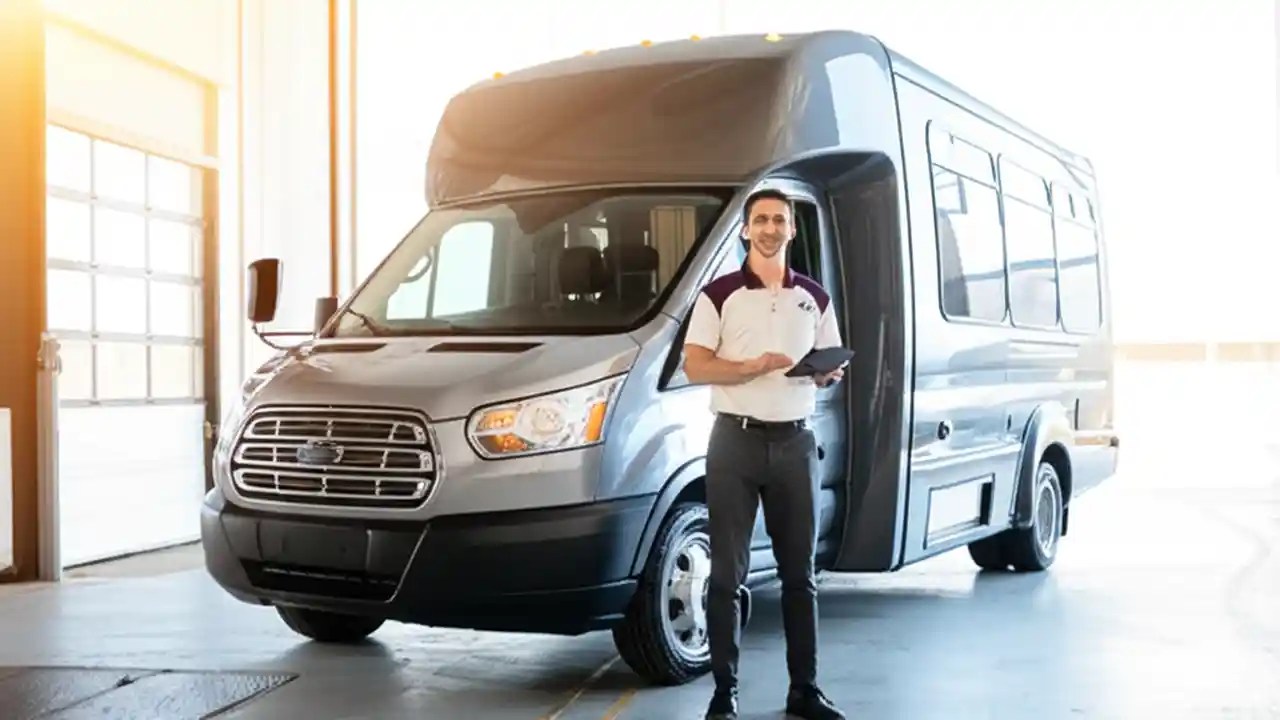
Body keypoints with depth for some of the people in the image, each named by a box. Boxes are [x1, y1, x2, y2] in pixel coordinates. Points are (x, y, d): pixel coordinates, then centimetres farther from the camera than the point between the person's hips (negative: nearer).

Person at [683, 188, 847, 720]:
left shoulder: (814, 297, 12)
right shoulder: (719, 293, 0)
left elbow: (832, 367, 18)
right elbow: (694, 366, -5)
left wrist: (828, 373, -6)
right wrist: (754, 366, -19)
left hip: (795, 441, 3)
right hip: (735, 440, -3)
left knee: (799, 573, 8)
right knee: (727, 573, 0)